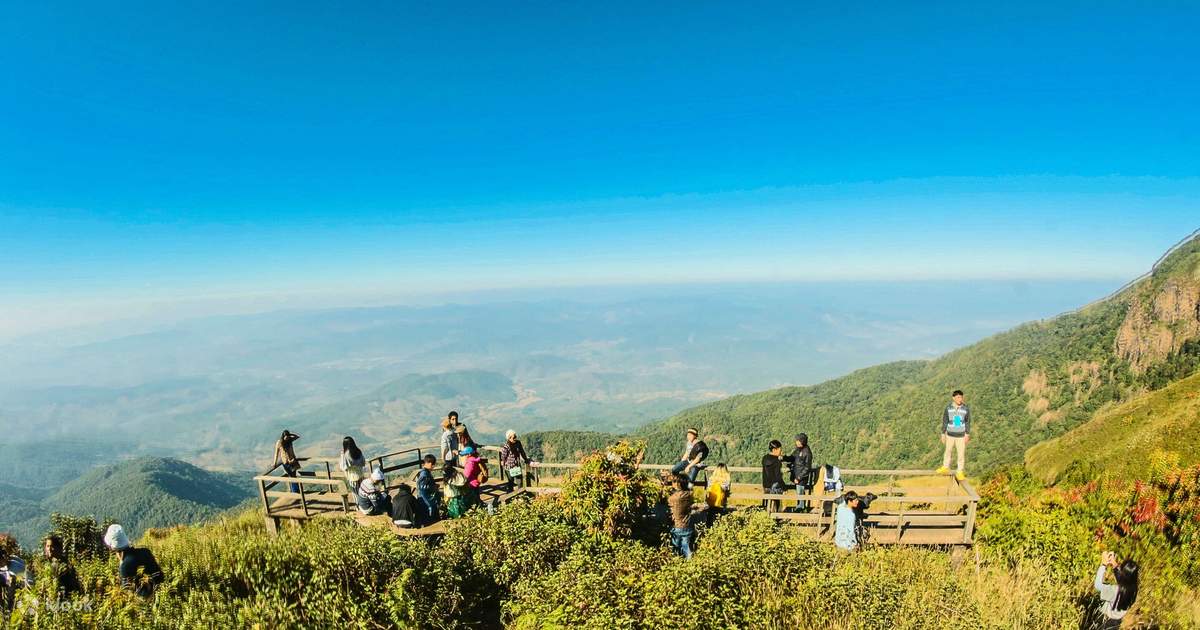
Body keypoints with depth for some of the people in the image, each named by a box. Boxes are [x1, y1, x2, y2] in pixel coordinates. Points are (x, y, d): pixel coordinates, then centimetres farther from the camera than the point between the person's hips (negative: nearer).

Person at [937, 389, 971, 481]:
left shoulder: (966, 408, -10)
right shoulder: (948, 408, -10)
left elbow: (967, 422, -2)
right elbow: (944, 421, -2)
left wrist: (967, 435, -6)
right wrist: (943, 434, -1)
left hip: (961, 435, -1)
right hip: (950, 435, 1)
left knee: (961, 454, 4)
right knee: (948, 451, 16)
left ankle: (960, 472, 17)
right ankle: (945, 467, 34)